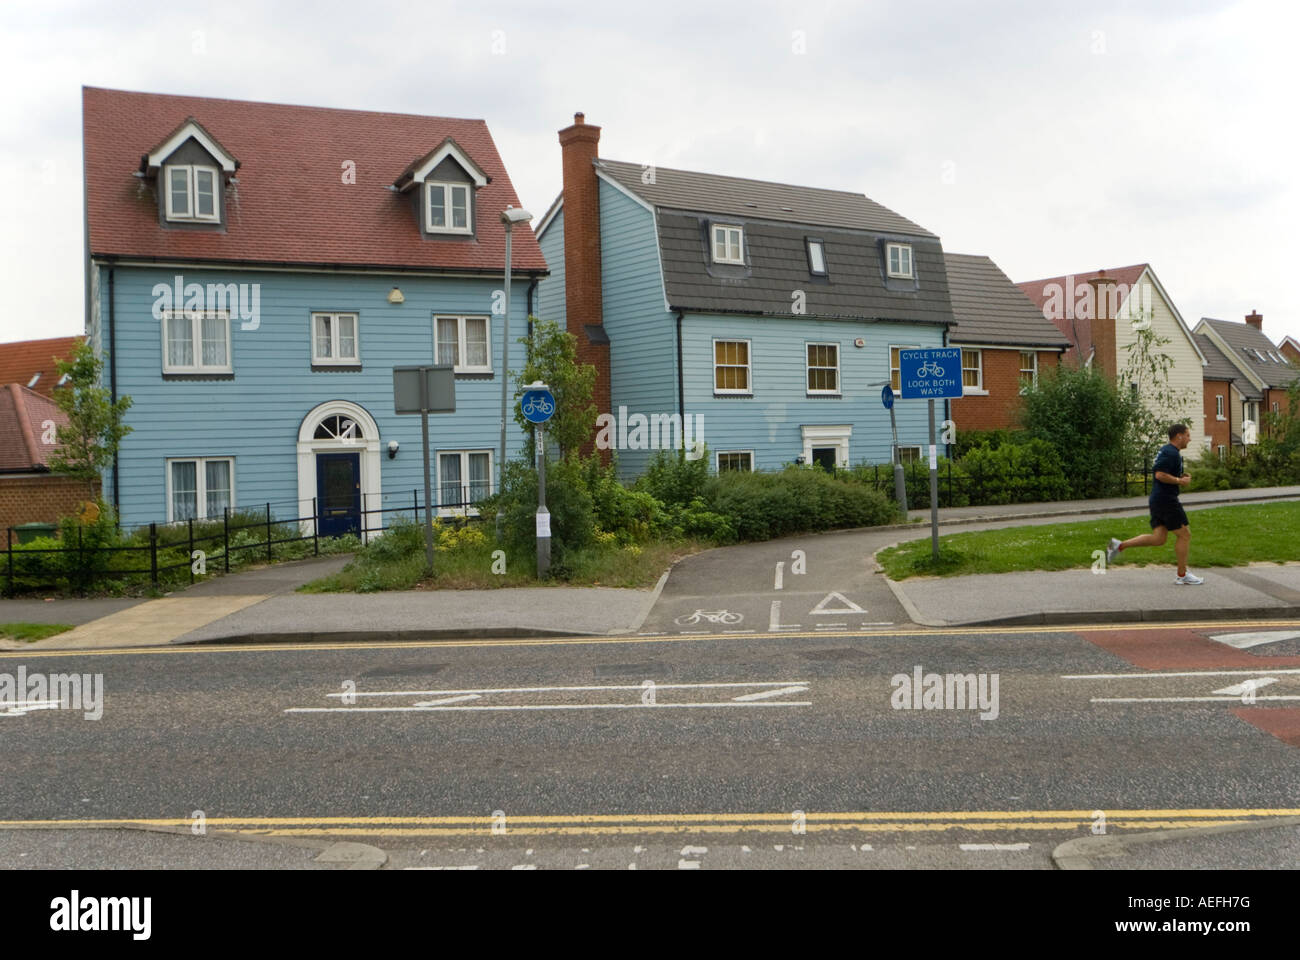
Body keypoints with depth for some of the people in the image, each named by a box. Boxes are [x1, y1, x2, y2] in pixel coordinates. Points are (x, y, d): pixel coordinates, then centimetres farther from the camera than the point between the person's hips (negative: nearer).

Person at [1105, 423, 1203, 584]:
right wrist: (1180, 481, -15)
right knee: (1184, 534, 0)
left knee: (1158, 539, 7)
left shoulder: (1166, 450, 18)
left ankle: (1120, 545, 2)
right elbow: (1160, 475, -25)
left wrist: (1181, 476, 14)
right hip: (1166, 500, -10)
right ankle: (1182, 575, 7)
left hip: (1157, 499, 10)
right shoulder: (1171, 453, -15)